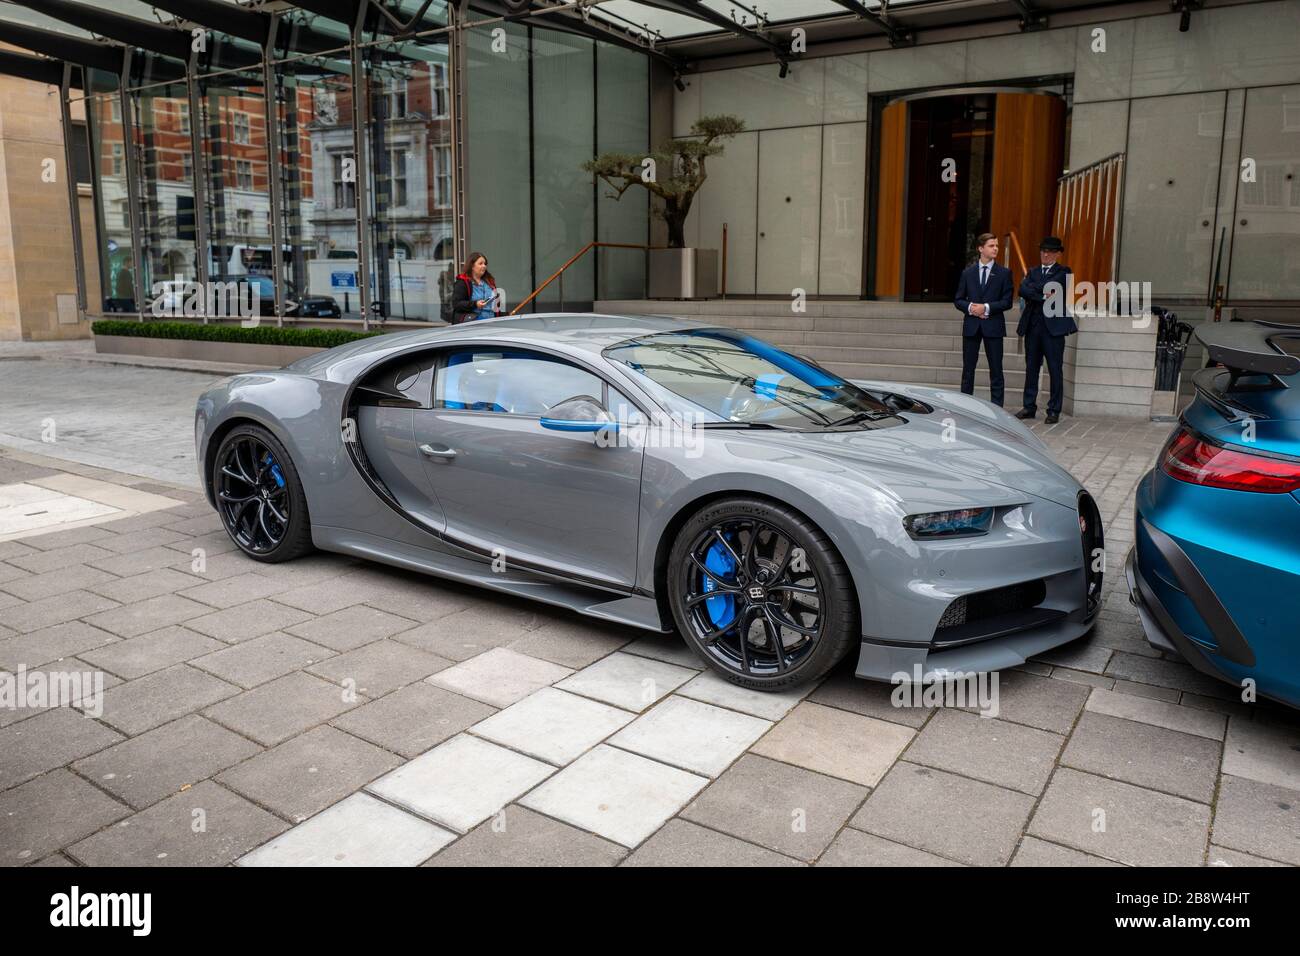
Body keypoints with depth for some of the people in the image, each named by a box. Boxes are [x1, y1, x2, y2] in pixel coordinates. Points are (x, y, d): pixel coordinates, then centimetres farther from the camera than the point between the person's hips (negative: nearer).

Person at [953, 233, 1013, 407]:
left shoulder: (1004, 273, 2)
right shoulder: (968, 272, 8)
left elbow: (1007, 302, -2)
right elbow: (958, 300, 8)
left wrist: (986, 307, -15)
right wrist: (970, 308, -11)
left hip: (993, 326, -2)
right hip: (971, 326, 2)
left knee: (996, 370, 0)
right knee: (968, 368, 7)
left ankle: (996, 408, 5)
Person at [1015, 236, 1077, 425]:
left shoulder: (1063, 272, 3)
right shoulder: (1033, 271, 16)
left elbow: (1051, 286, -16)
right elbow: (1022, 290, -3)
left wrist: (1033, 288, -4)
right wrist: (1043, 296, -13)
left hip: (1054, 326, -4)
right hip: (1033, 326, 5)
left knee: (1055, 370, -1)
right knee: (1031, 368, 8)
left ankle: (1054, 411, 4)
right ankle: (1029, 407, 16)